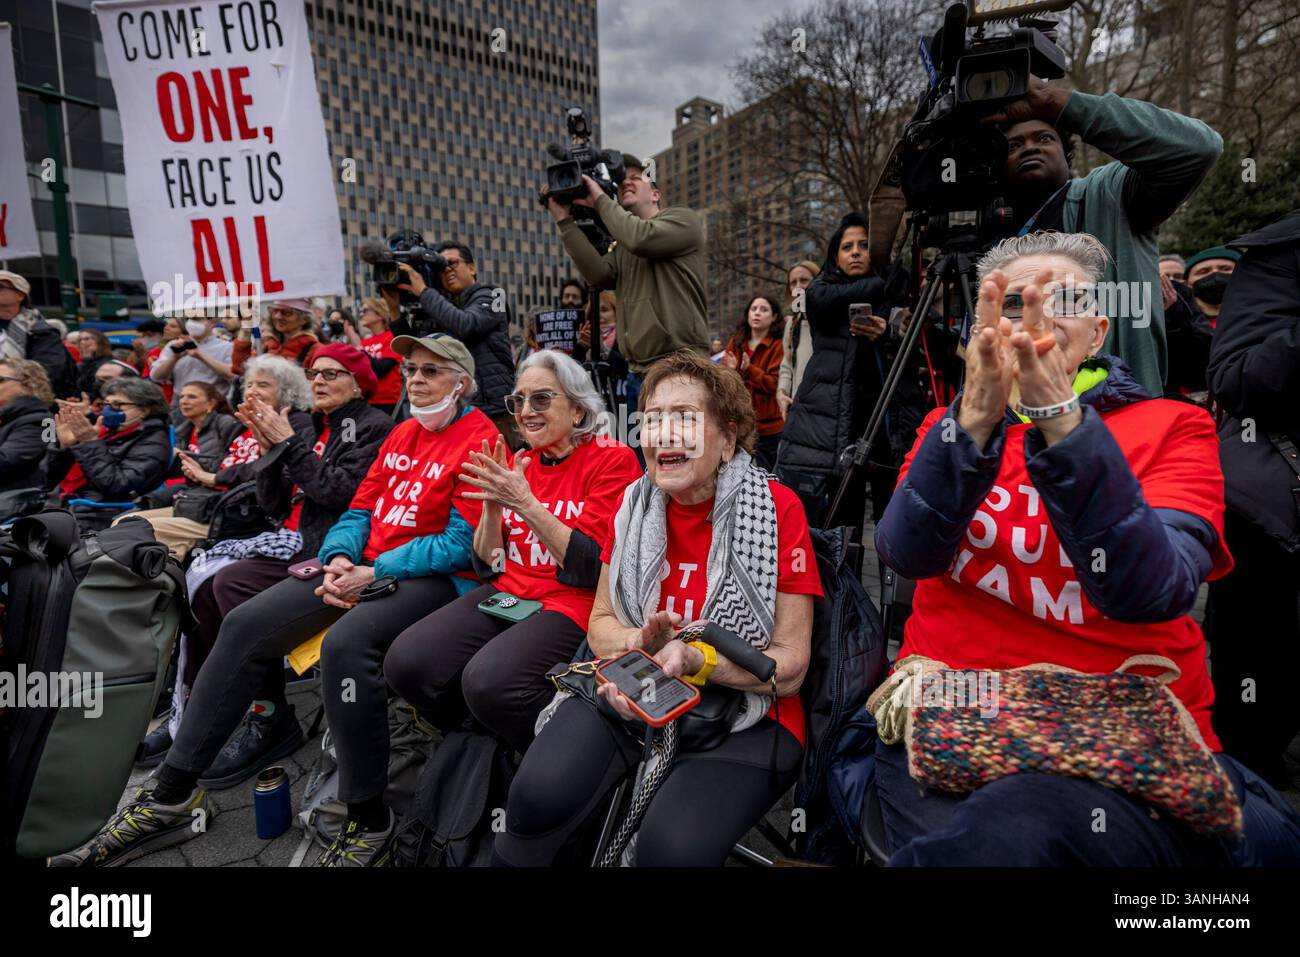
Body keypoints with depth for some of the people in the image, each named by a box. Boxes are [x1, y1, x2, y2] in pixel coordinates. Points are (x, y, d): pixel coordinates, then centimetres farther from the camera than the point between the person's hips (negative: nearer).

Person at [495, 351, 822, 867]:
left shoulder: (777, 509, -10)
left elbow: (790, 666, -9)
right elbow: (600, 623, 9)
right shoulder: (635, 503, 4)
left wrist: (695, 660, -25)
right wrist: (638, 642, -14)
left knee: (671, 846, -28)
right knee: (540, 795, -23)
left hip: (744, 714, -3)